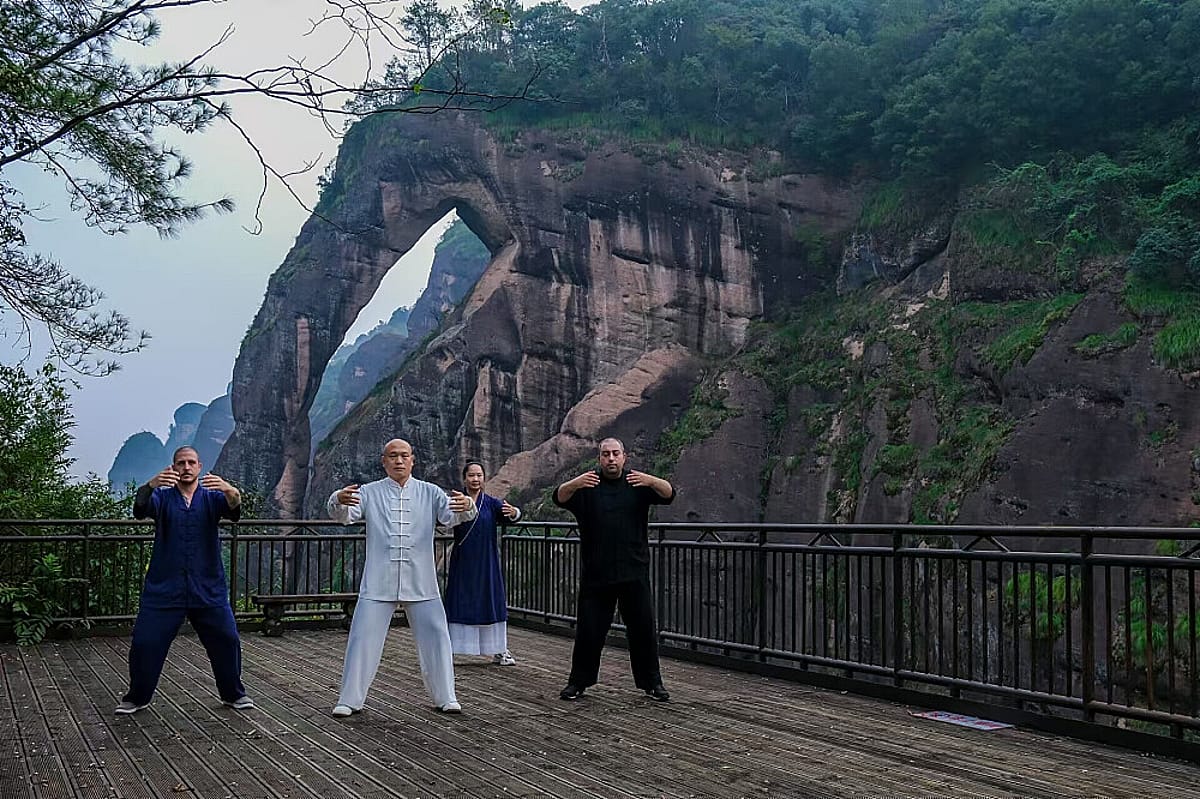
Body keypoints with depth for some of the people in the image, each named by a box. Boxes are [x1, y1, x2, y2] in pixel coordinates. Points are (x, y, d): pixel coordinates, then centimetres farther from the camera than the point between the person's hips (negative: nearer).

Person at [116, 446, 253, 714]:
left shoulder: (212, 496, 6)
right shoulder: (162, 496, 5)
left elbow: (234, 510, -15)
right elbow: (140, 509, -17)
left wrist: (229, 490, -40)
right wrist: (151, 485, -40)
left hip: (208, 589, 1)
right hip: (164, 589, 0)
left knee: (227, 640, 1)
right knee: (145, 642, -1)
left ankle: (233, 694, 20)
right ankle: (137, 698, 20)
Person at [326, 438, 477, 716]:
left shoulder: (429, 492, 5)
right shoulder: (369, 493, 4)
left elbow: (452, 515, -7)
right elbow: (343, 515, -10)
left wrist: (465, 507, -32)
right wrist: (339, 500, -35)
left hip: (421, 583, 1)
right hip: (378, 583, -1)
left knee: (435, 637, 5)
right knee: (363, 639, 1)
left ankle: (445, 697, 19)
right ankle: (350, 699, 15)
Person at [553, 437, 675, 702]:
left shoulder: (637, 483, 6)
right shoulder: (587, 486, 4)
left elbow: (668, 494, -9)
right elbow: (560, 497, -13)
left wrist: (650, 481, -32)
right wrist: (575, 484, -36)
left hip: (634, 573, 1)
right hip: (595, 574, 0)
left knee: (643, 629, 5)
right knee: (588, 630, 4)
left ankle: (652, 682, 17)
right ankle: (578, 682, 18)